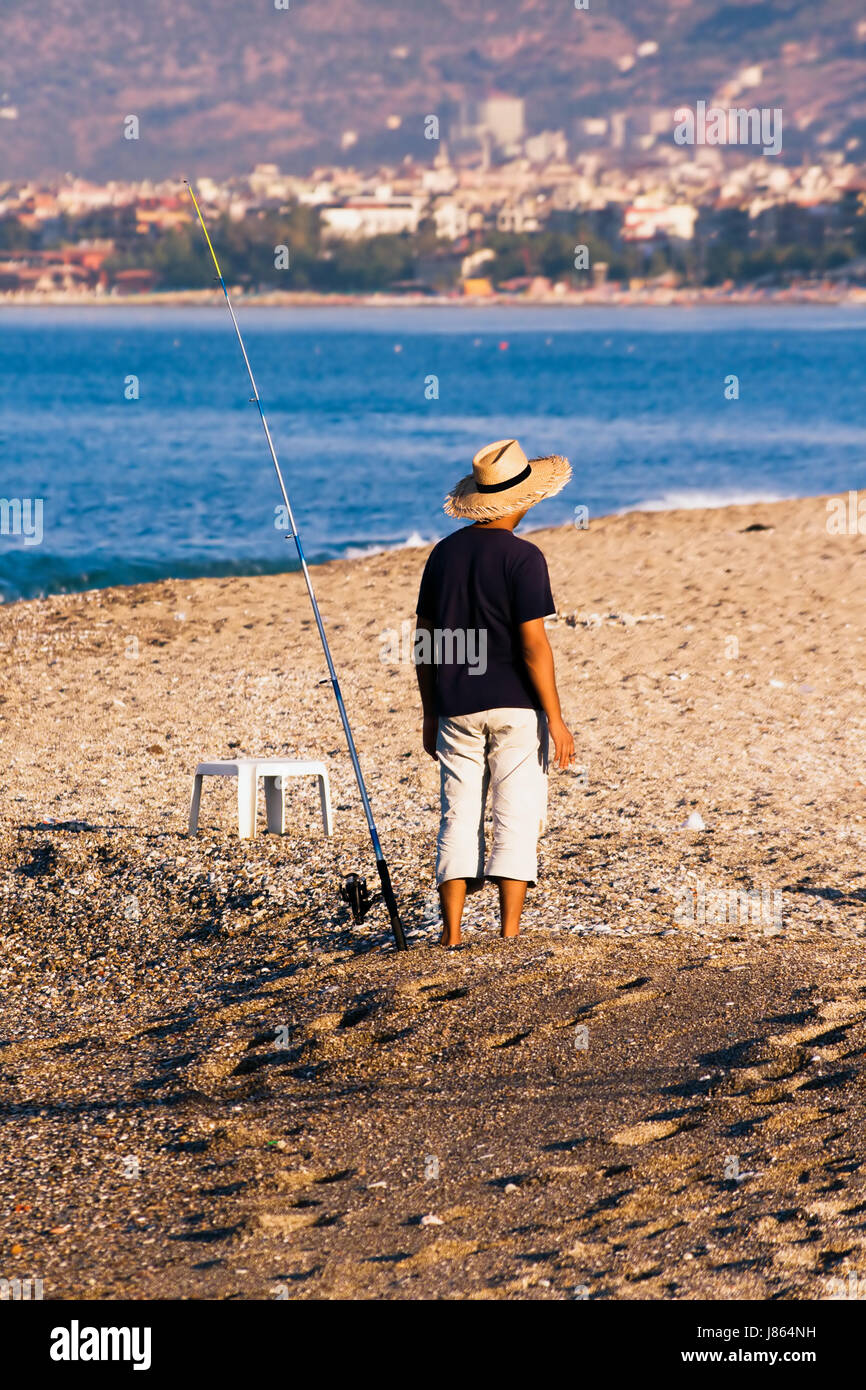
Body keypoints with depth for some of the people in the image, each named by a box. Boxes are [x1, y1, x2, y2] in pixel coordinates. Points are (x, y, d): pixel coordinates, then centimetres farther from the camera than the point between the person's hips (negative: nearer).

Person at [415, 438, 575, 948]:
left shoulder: (445, 553, 7)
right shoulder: (522, 557, -10)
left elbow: (425, 640, 10)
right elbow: (533, 643, -14)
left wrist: (431, 714, 18)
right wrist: (555, 718, -9)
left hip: (457, 709, 5)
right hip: (515, 705, -5)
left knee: (460, 818, 7)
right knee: (517, 819, 0)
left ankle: (452, 935, 4)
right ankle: (510, 936, -3)